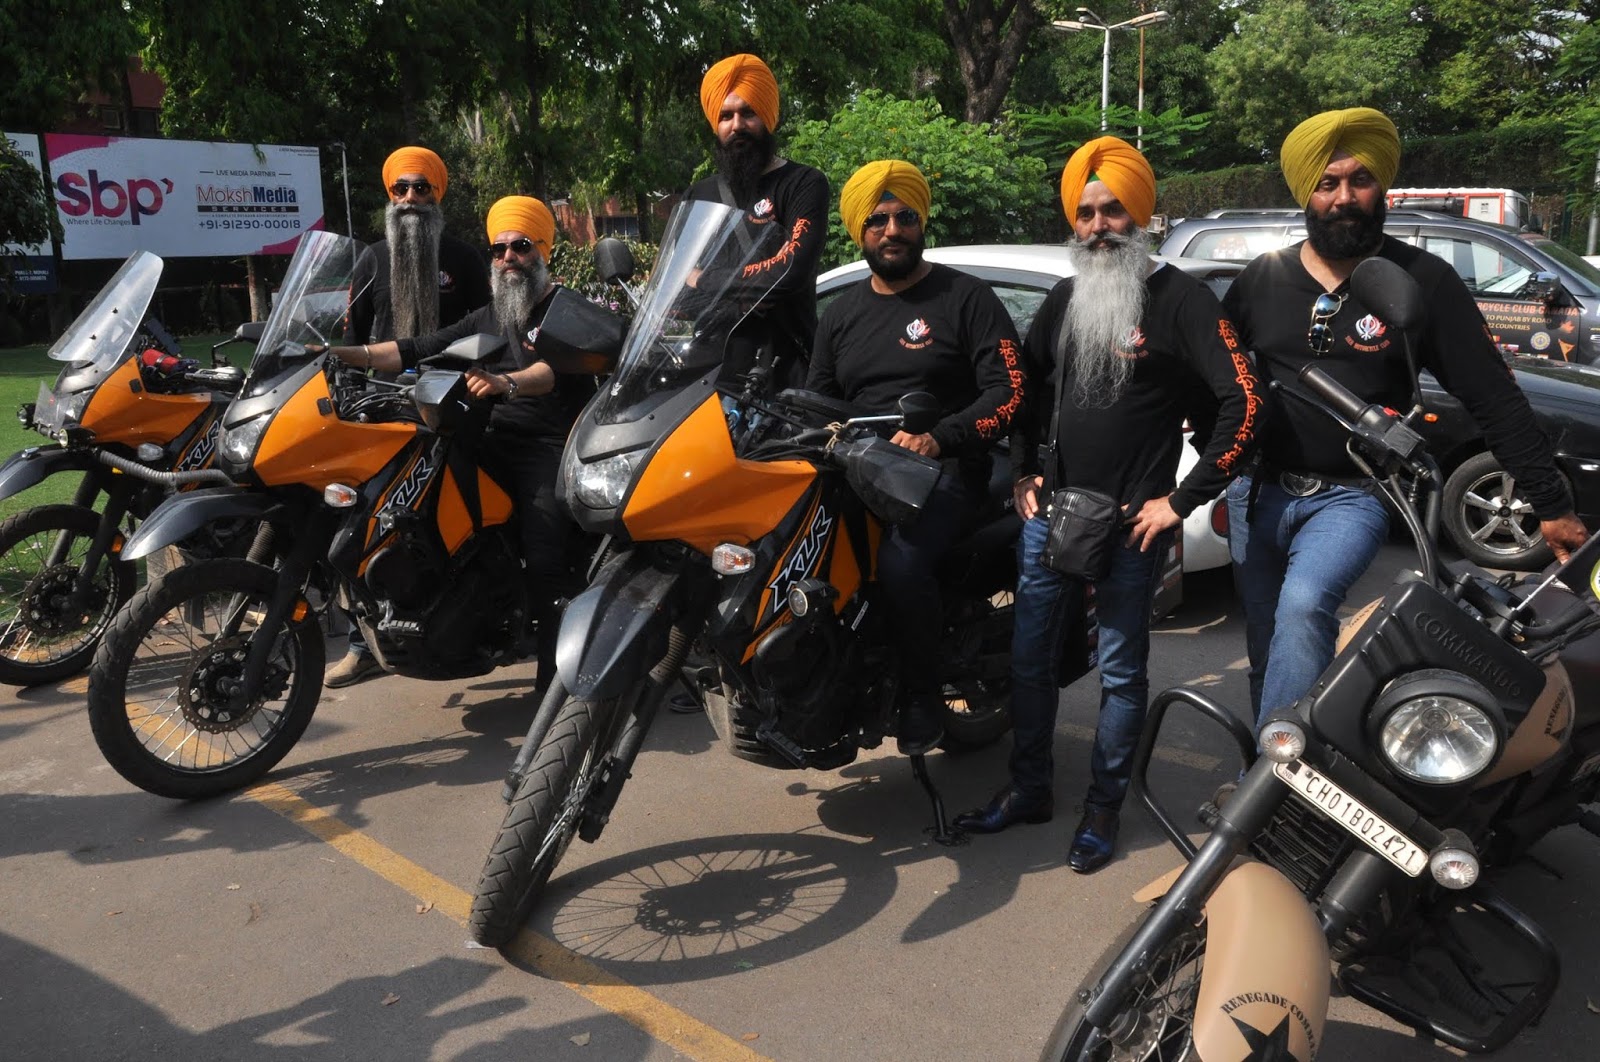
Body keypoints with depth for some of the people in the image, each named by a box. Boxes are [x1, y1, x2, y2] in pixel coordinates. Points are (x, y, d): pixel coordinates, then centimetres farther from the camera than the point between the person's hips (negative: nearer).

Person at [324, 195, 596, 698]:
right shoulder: (486, 318, 24)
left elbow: (555, 367, -20)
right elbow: (418, 349, 16)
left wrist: (506, 383, -40)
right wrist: (343, 353, 3)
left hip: (551, 450, -6)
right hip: (495, 446, 7)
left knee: (543, 565, -22)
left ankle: (555, 680, -16)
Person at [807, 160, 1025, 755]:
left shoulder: (967, 298, 3)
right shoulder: (841, 314, 19)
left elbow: (1009, 392, -6)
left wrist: (939, 439, -22)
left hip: (945, 469, -5)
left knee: (900, 559, -35)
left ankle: (924, 696, -11)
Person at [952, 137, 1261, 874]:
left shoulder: (1179, 298, -8)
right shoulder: (1065, 299, 11)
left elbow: (1242, 401, -15)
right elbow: (1025, 383, 23)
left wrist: (1183, 499, -14)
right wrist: (1022, 473, 12)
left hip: (1132, 522, -6)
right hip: (1050, 509, 6)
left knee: (1120, 670, 6)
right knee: (1029, 655, 12)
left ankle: (1103, 808, 21)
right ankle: (1029, 789, 28)